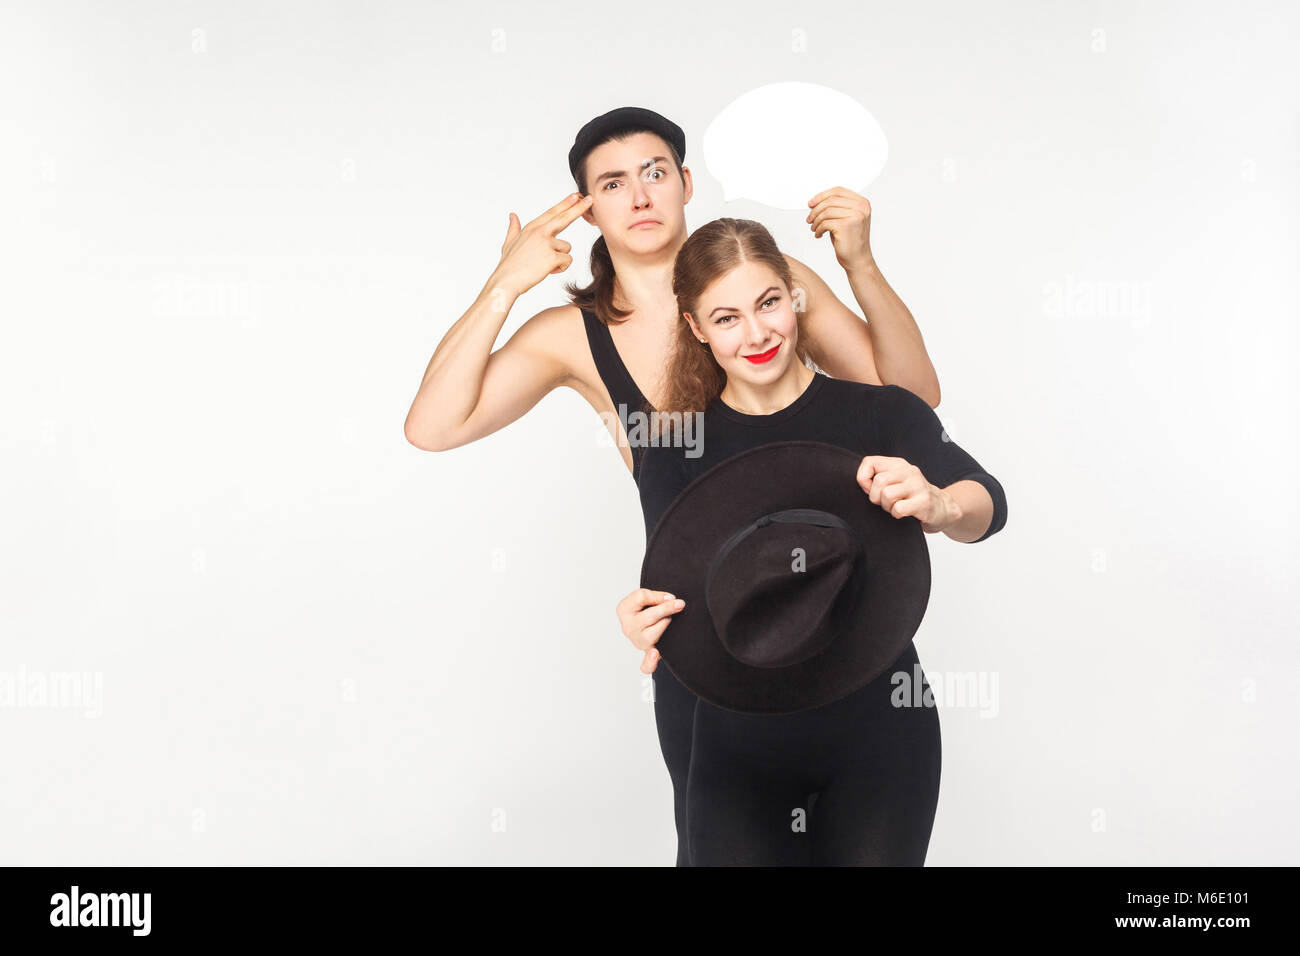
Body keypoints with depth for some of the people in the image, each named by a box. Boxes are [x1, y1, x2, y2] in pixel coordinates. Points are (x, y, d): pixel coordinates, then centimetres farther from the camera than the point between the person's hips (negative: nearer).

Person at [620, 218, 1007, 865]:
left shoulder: (881, 412, -7)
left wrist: (939, 506, -45)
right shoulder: (678, 448, -1)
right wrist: (649, 625, -30)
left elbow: (987, 504, -22)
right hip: (739, 745, 1)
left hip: (877, 737, -1)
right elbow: (671, 597, -7)